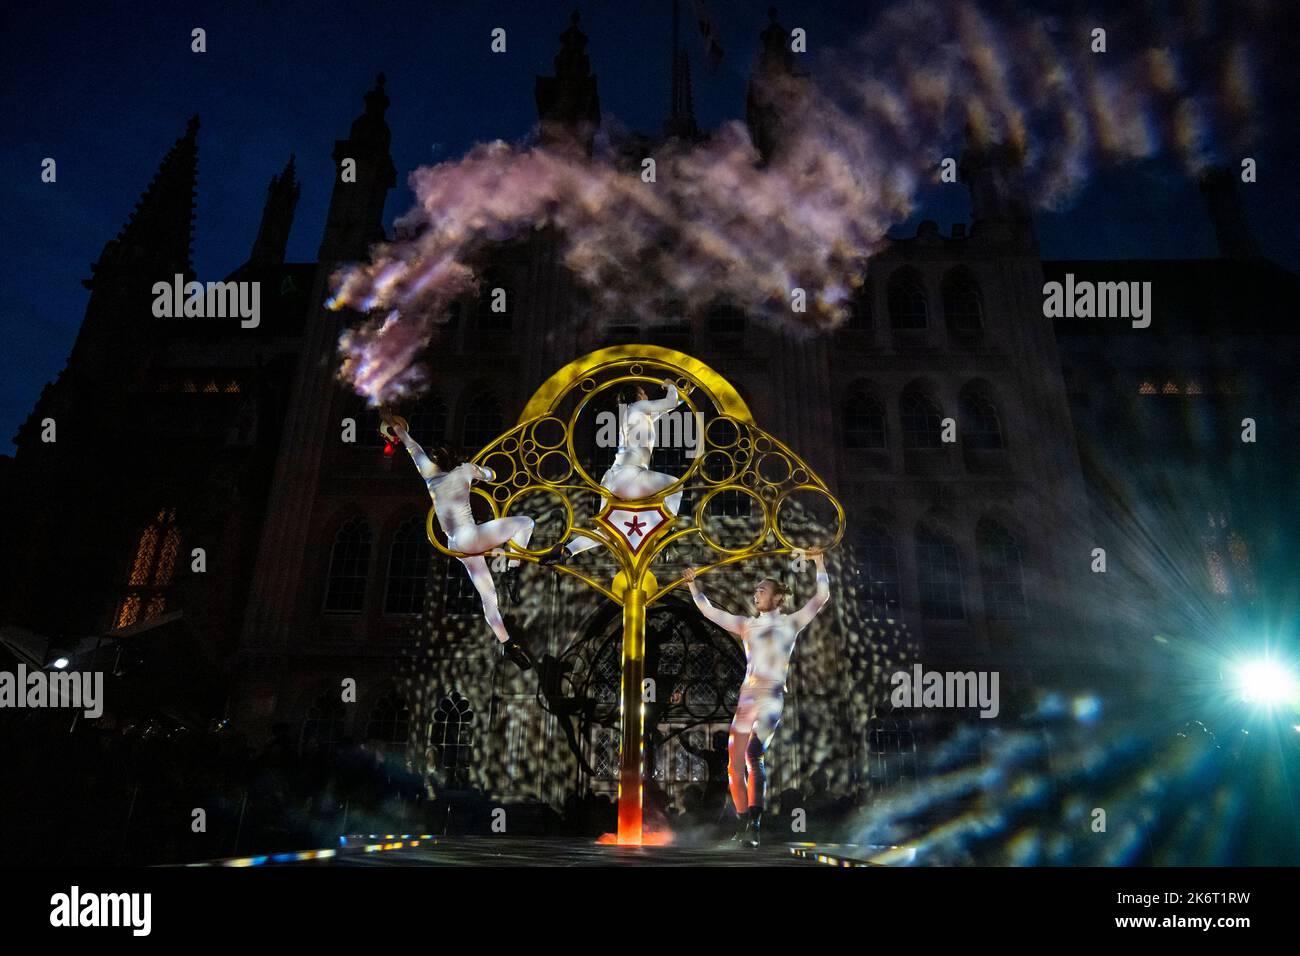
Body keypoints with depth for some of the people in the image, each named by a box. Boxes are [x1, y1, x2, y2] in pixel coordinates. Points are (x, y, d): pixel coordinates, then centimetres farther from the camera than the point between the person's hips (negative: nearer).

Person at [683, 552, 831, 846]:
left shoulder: (790, 623, 9)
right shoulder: (747, 625, 19)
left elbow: (822, 596, 3)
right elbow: (709, 611, 22)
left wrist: (818, 562, -1)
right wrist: (693, 586, 20)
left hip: (771, 698, -5)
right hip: (746, 699, 5)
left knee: (754, 755, -25)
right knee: (734, 764, 3)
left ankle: (755, 825, -25)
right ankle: (743, 825, 16)